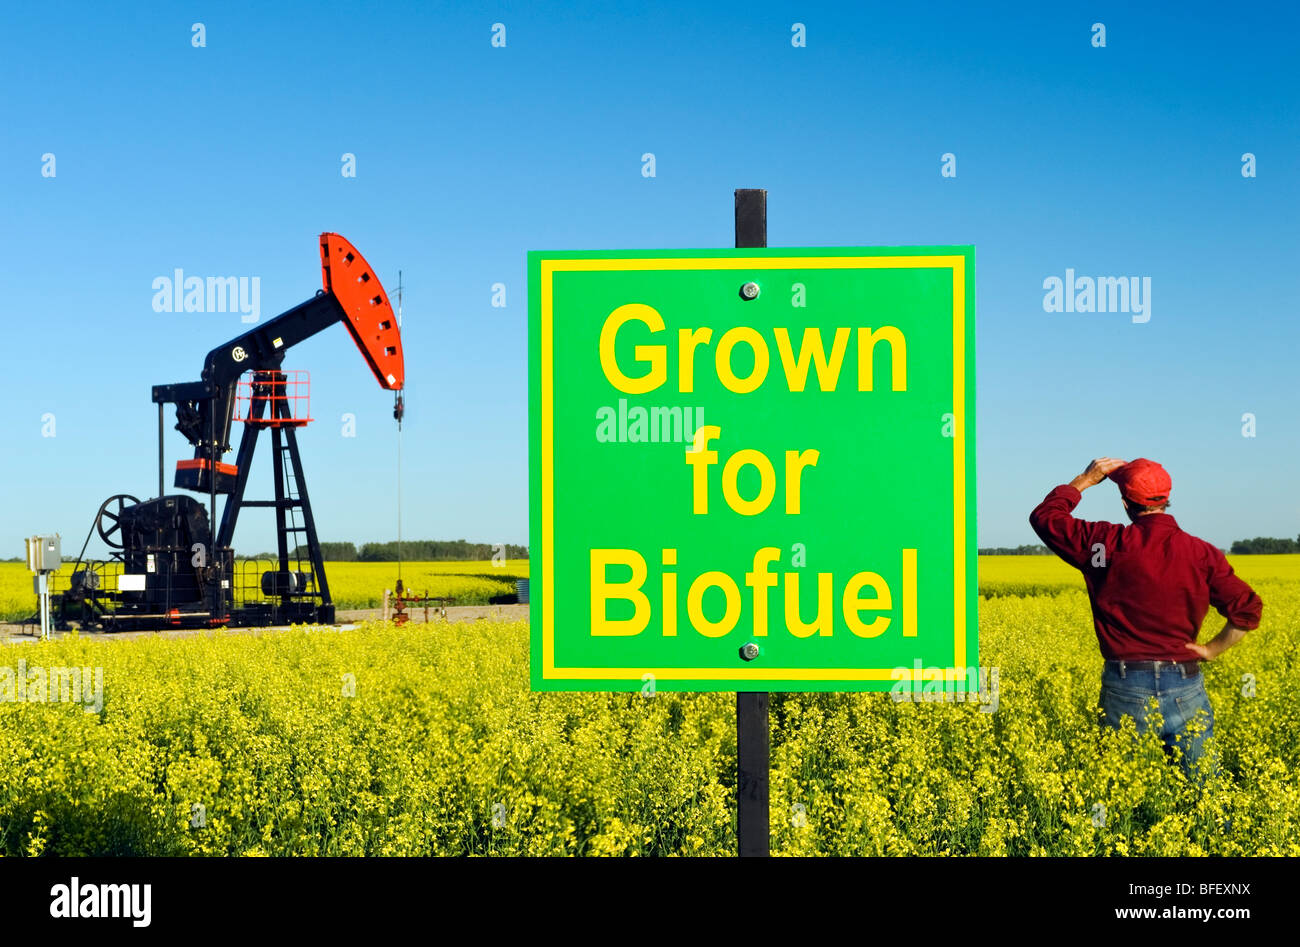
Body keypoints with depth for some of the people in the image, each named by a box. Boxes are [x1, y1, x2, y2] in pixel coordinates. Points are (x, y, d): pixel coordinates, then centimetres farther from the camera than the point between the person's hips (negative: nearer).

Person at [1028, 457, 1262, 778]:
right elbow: (1248, 608, -5)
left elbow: (1045, 517, 8)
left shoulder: (1107, 544, -5)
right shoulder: (1201, 553, -2)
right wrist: (1212, 649, 7)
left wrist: (1085, 480, 17)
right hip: (1185, 687, 1)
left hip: (1125, 685, -1)